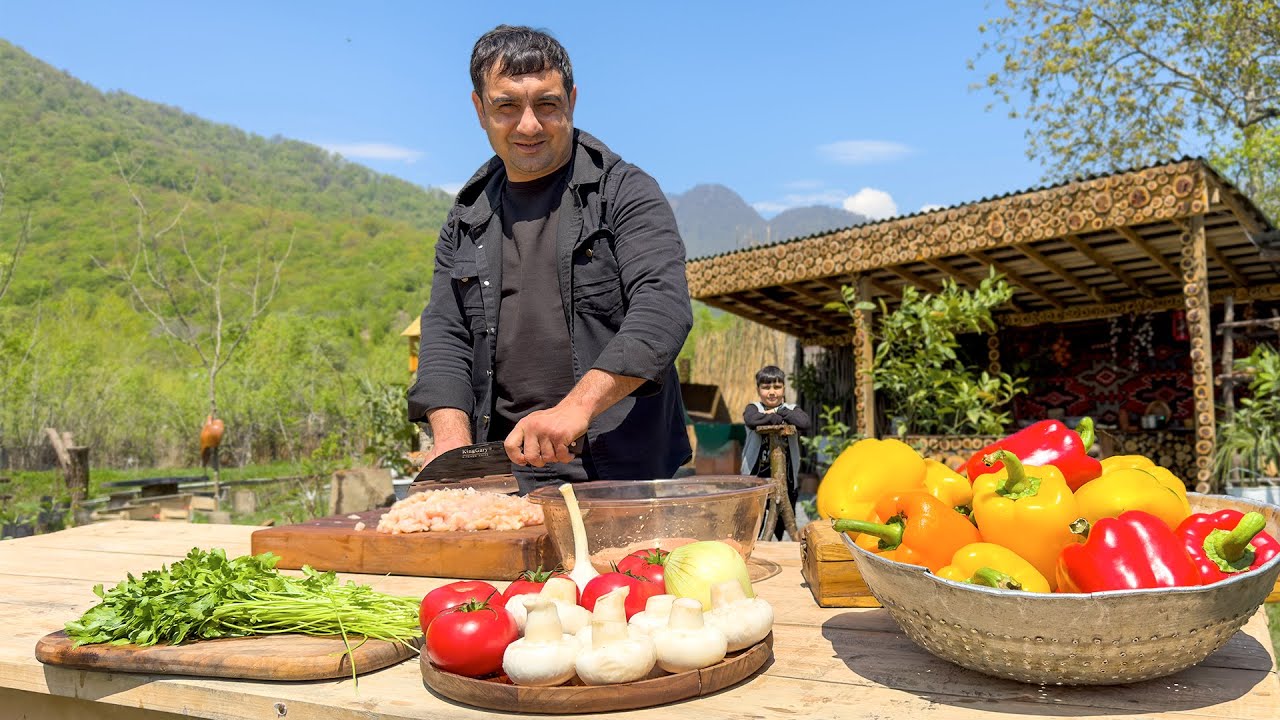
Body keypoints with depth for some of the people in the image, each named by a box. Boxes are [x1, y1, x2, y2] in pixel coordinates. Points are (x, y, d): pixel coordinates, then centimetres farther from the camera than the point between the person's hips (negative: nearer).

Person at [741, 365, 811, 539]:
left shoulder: (791, 410, 5)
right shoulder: (754, 408, 1)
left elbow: (804, 423, -19)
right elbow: (751, 420, -25)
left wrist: (780, 412, -13)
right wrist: (774, 418, -19)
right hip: (756, 476, -2)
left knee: (784, 522, 11)